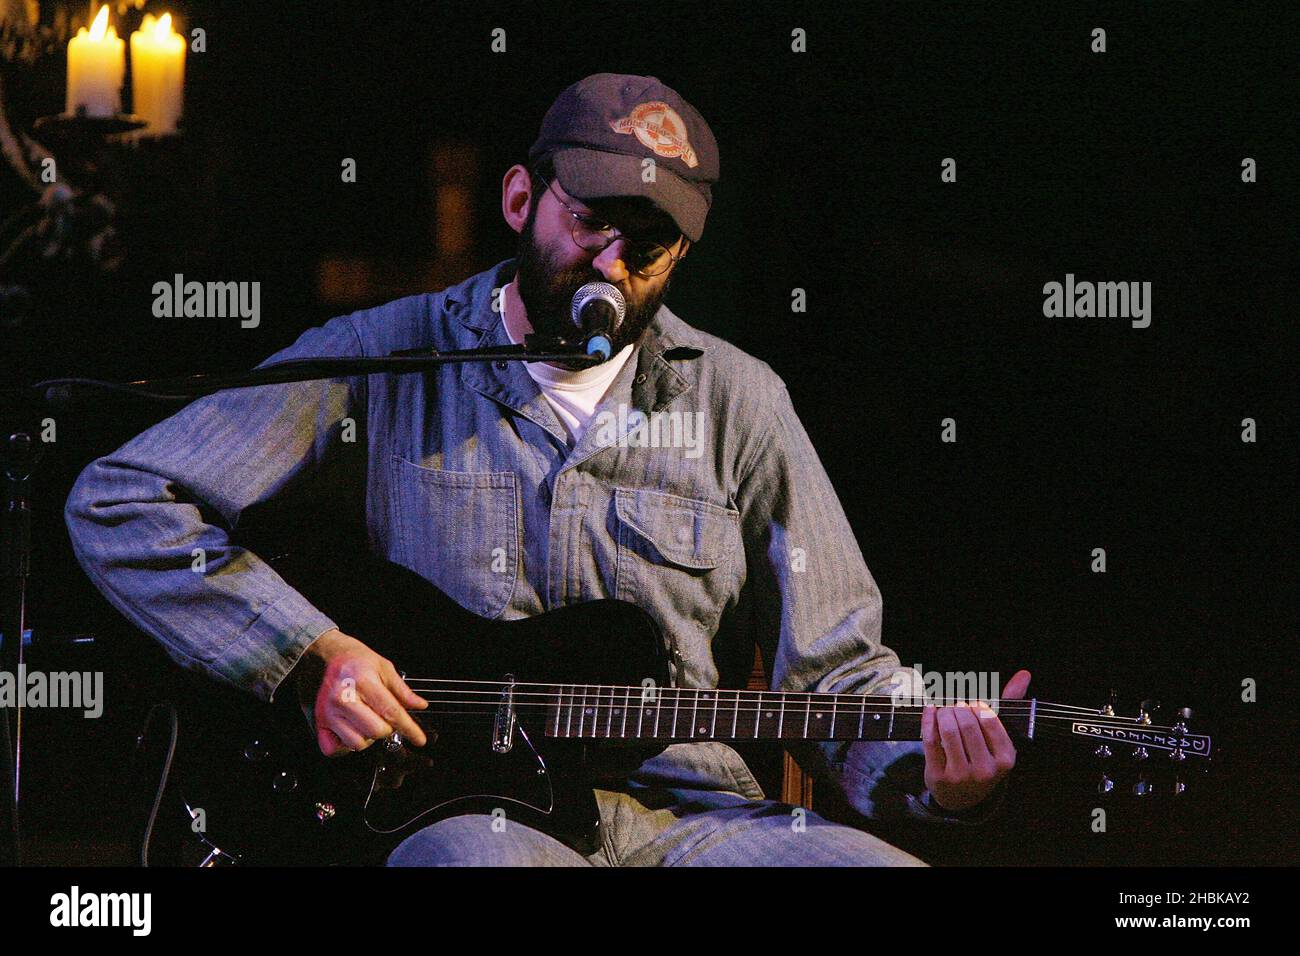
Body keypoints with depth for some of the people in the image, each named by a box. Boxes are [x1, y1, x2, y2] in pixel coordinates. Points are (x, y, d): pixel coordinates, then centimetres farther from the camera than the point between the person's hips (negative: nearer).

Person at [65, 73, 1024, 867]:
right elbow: (120, 506, 3)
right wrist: (310, 652, -8)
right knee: (480, 861, -41)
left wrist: (931, 771, -8)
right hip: (456, 814, -3)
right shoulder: (388, 358, 4)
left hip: (687, 812, 3)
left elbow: (837, 671, 14)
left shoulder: (736, 402, 12)